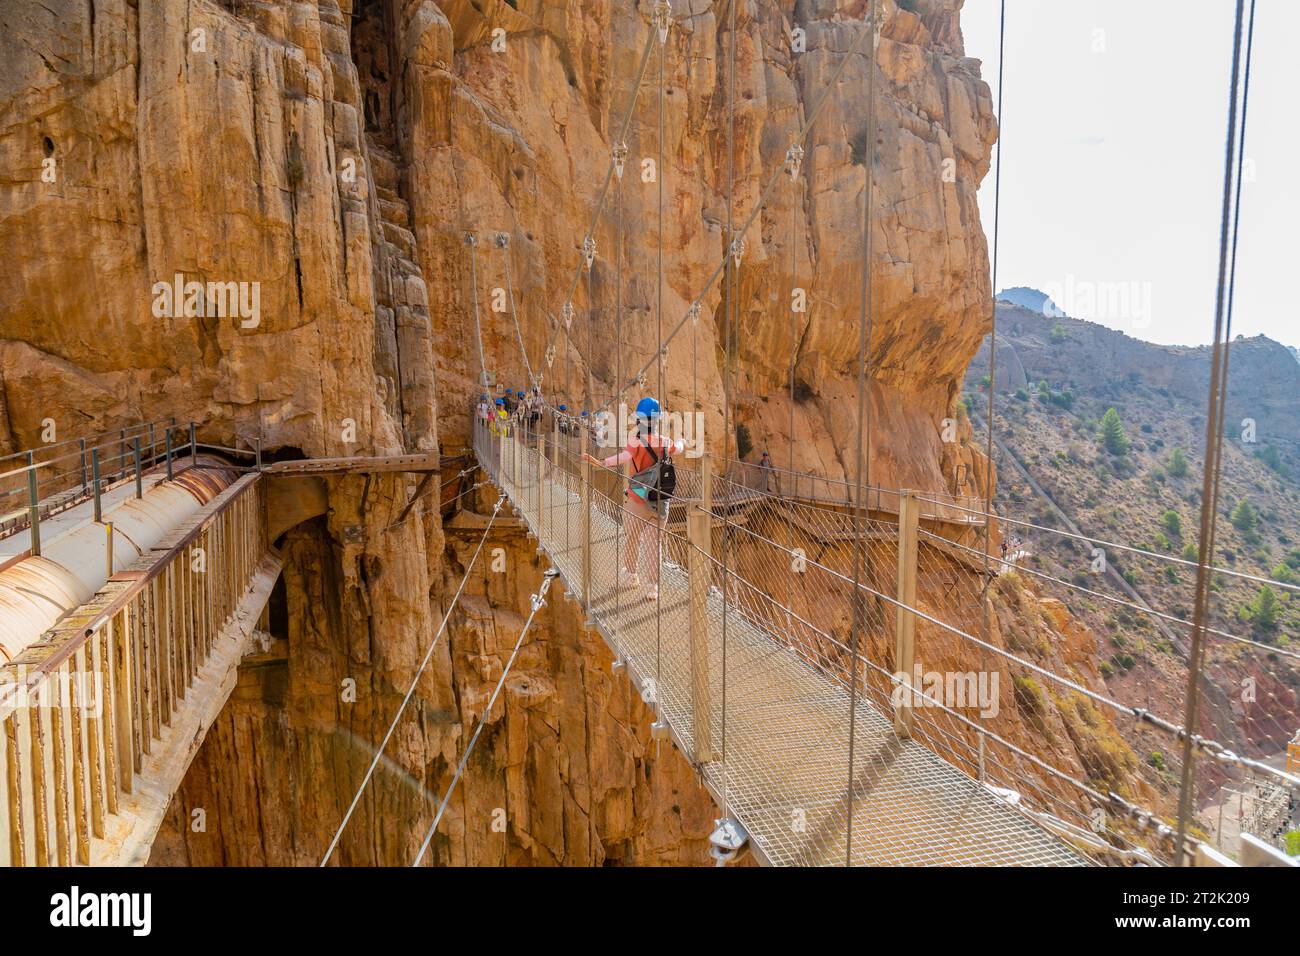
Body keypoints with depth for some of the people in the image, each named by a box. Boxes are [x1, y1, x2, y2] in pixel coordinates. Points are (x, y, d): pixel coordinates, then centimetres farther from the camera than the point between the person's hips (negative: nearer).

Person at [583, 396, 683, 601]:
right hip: (660, 503, 3)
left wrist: (602, 462, -49)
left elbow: (626, 456, -36)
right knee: (653, 543, 7)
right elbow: (678, 448, 27)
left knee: (632, 539, 17)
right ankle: (653, 587, 4)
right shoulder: (665, 443, 2)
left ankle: (632, 576, 34)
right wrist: (681, 442, 50)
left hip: (635, 501, -3)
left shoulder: (636, 442, -14)